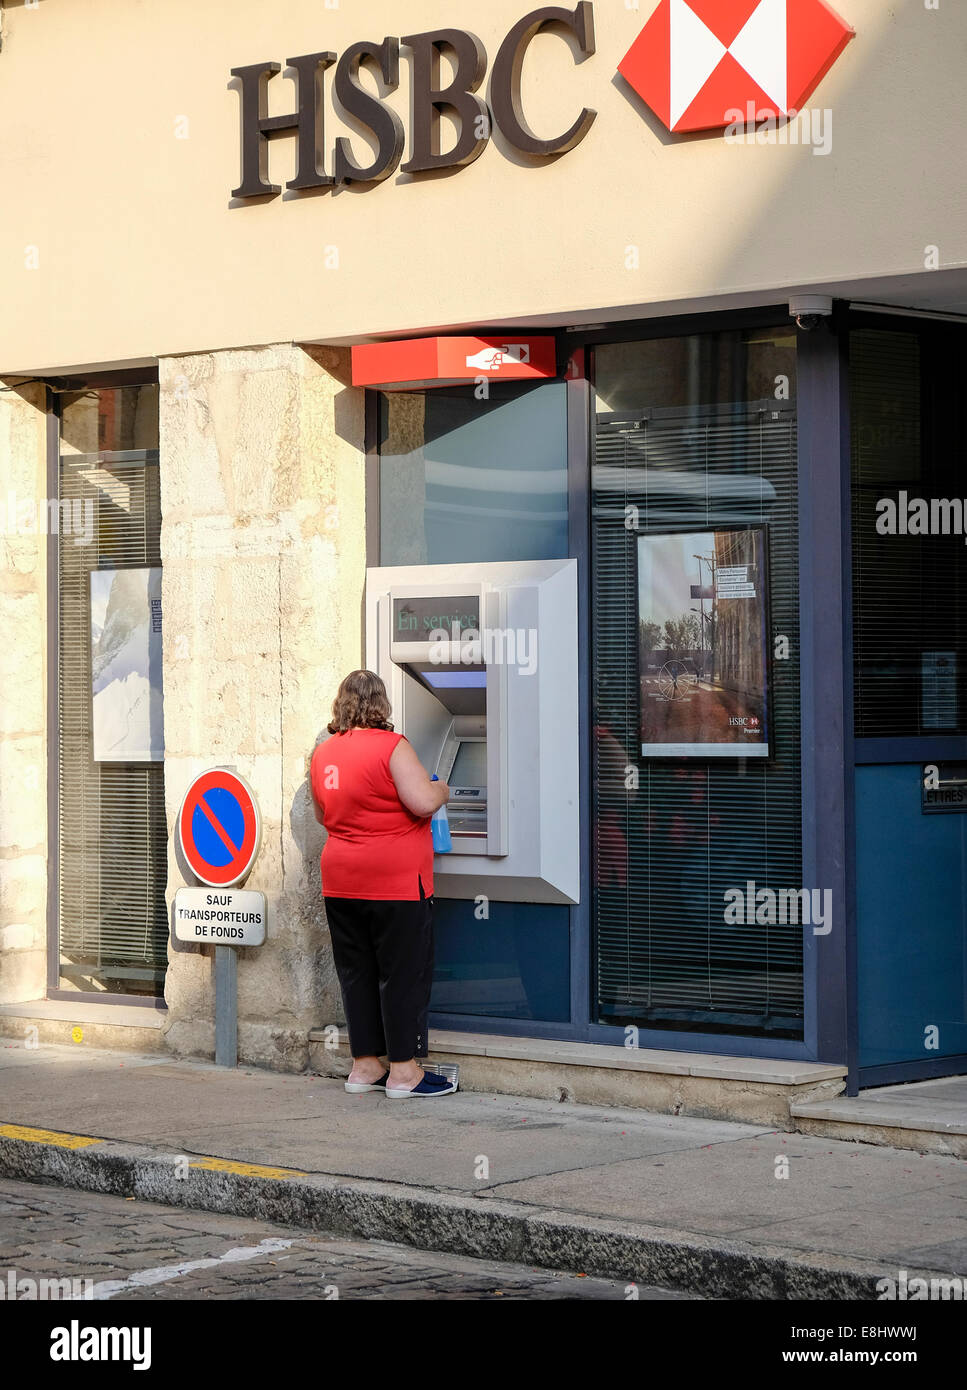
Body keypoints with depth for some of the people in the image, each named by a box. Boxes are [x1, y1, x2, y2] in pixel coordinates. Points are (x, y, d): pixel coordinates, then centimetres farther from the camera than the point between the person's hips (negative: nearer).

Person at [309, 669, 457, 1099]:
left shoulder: (323, 754, 8)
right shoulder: (391, 746, -12)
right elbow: (422, 802, -19)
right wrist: (441, 790, 1)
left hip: (341, 883, 6)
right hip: (396, 883, -6)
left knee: (357, 972, 12)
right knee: (402, 973, 1)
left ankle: (364, 1066, 18)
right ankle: (403, 1071, 4)